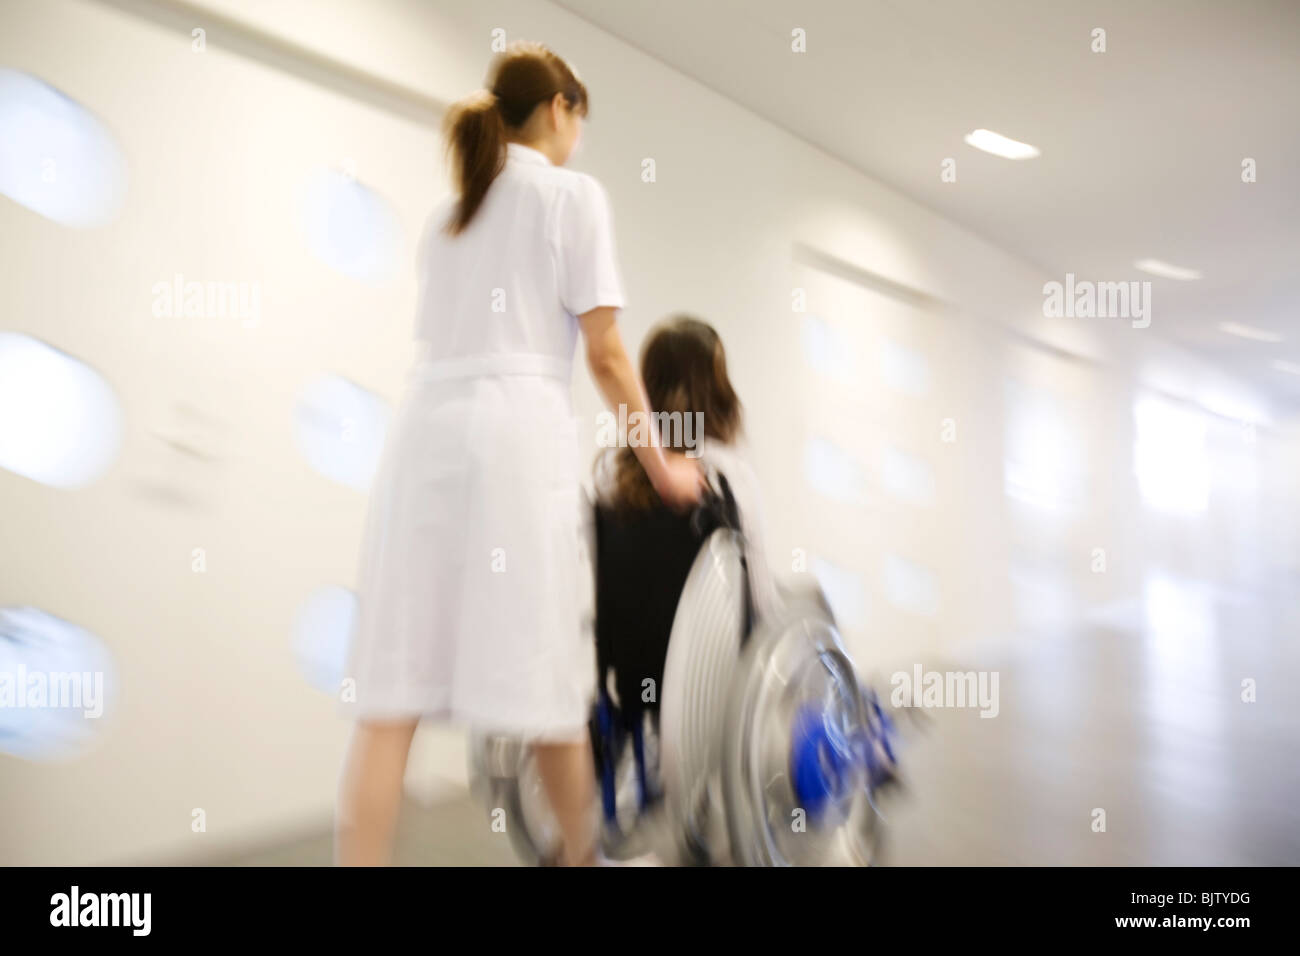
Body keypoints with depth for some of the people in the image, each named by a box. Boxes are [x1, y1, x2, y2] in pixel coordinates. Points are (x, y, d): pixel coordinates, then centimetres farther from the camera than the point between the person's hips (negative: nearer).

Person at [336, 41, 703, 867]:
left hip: (424, 428, 6)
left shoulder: (448, 214, 26)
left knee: (392, 692, -1)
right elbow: (605, 354, 0)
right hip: (517, 426, -5)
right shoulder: (575, 193, 8)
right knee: (544, 678, 6)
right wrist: (662, 465, 8)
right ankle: (584, 853, 24)